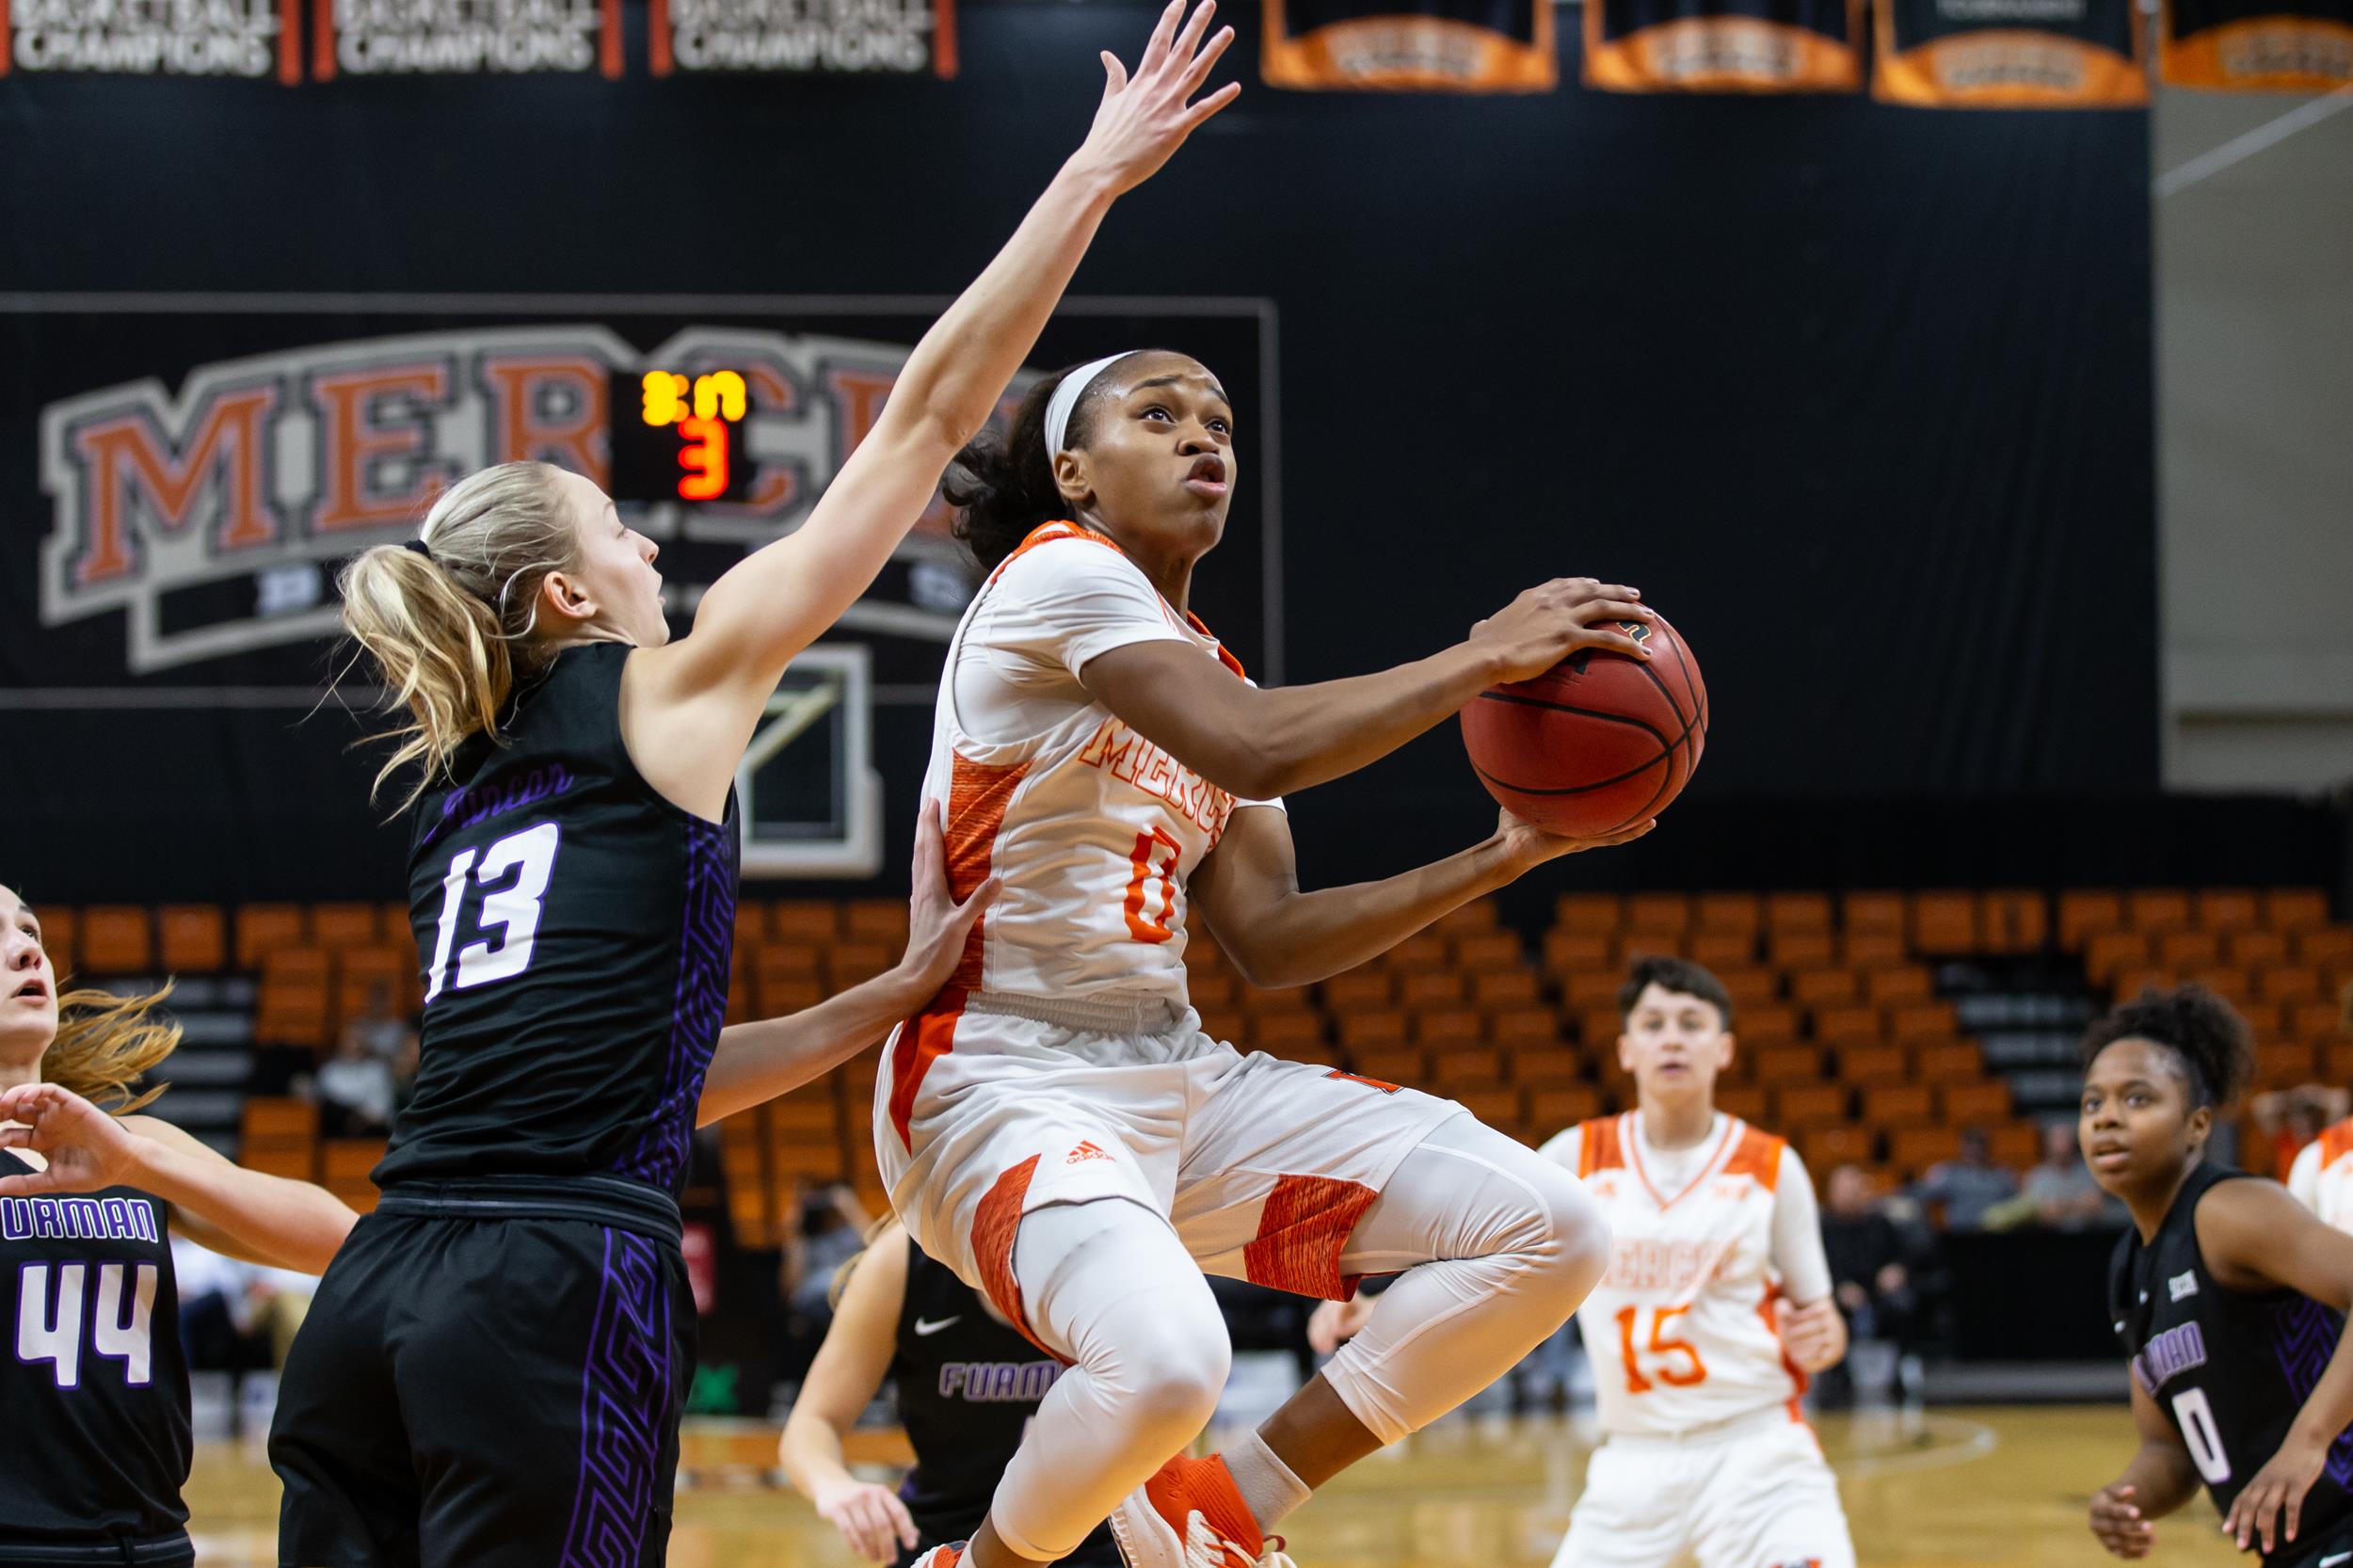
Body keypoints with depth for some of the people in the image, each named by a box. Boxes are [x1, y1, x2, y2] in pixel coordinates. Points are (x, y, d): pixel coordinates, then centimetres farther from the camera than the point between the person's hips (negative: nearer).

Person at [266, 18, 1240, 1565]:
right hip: (556, 1304, -7)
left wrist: (893, 998, 27)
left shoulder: (457, 787, 24)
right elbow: (927, 416, 7)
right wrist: (1098, 173, 12)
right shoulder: (670, 699, 5)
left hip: (371, 1302, 7)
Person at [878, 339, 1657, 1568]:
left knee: (1547, 1233, -2)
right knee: (1167, 1363, -38)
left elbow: (1268, 941, 11)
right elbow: (1259, 751, -24)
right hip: (1005, 1089, -9)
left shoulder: (1208, 673, 18)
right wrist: (1483, 657, -15)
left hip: (1180, 1083, 9)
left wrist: (1496, 859, 3)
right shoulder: (1059, 571, -9)